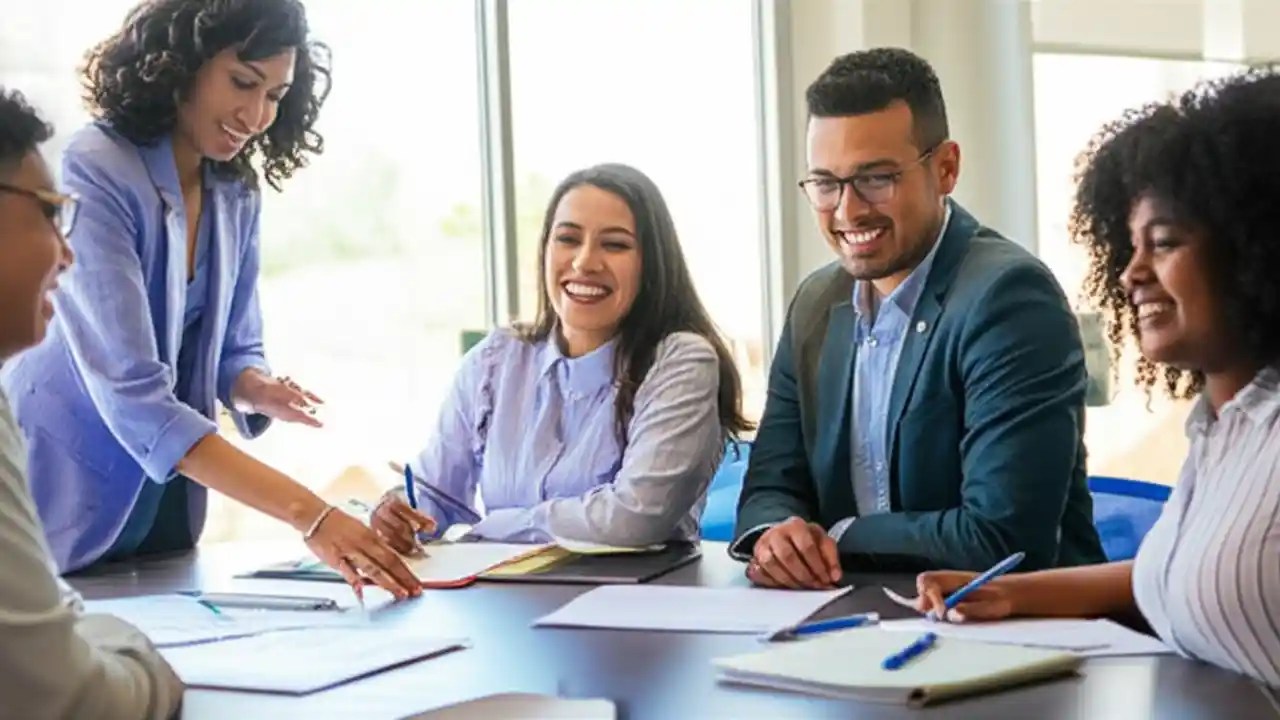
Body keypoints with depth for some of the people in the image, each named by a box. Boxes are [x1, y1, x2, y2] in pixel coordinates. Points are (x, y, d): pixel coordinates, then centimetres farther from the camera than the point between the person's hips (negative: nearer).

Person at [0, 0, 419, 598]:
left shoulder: (236, 196, 1)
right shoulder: (94, 175, -22)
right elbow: (131, 393, -30)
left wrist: (258, 390, -15)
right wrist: (309, 515, -36)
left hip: (167, 507, 7)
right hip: (61, 519, -6)